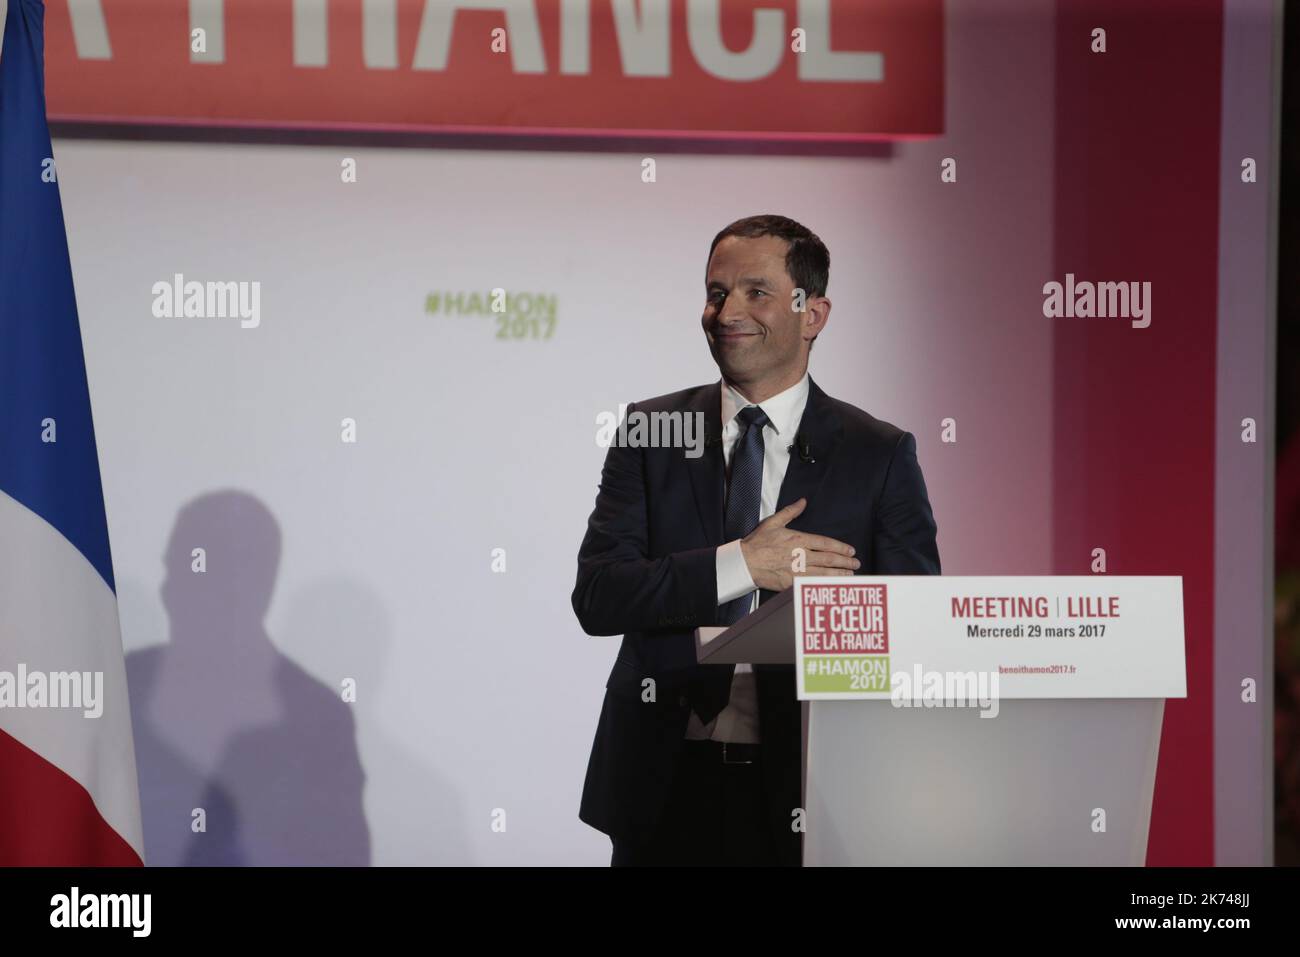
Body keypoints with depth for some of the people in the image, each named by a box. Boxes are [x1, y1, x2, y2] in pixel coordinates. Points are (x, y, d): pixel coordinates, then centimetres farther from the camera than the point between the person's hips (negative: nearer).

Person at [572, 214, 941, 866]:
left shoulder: (880, 456, 2)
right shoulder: (651, 433, 4)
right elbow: (596, 597, -5)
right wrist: (739, 565, -16)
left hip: (802, 788, -1)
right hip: (664, 784, 1)